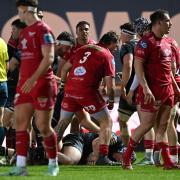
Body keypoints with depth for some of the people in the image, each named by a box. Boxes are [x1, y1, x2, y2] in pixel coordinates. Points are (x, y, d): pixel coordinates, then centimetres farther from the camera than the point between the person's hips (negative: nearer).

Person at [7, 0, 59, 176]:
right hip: (25, 85, 8)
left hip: (42, 84, -8)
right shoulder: (24, 33, 17)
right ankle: (20, 166, -4)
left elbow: (48, 58, -18)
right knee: (20, 123, -1)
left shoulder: (42, 29, -10)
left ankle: (53, 164, 12)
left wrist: (33, 79, -25)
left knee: (43, 126, -3)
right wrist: (20, 82, 19)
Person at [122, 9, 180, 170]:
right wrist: (146, 88, -25)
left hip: (167, 90, 8)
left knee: (163, 126, 8)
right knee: (147, 124, -4)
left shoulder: (166, 42, 15)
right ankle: (127, 157, 9)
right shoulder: (146, 41, -13)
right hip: (152, 91, -8)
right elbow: (138, 65, -18)